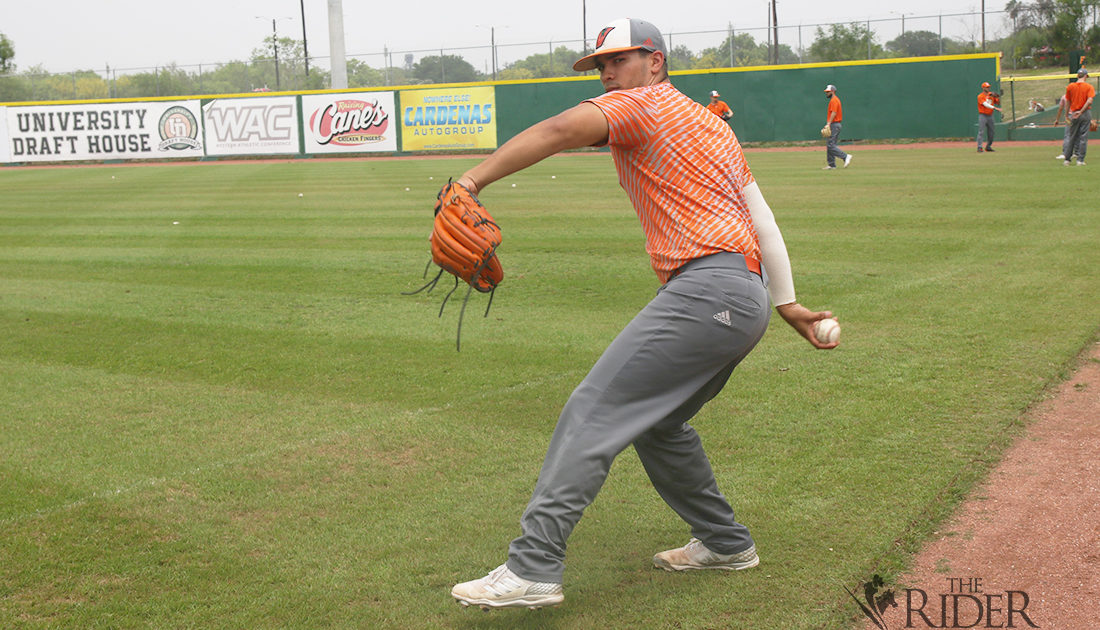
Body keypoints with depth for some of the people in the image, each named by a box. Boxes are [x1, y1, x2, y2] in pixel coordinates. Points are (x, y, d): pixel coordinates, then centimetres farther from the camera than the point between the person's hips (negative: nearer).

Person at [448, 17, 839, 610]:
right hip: (748, 300, 10)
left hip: (706, 289, -10)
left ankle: (533, 567, -22)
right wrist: (788, 304, 26)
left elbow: (562, 129, -18)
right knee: (655, 420, 23)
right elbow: (762, 219, 26)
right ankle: (724, 543, 33)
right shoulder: (712, 124, 28)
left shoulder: (641, 104, 2)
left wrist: (475, 178, -25)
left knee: (594, 411, -15)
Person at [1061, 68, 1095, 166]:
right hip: (1086, 113, -2)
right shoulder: (1089, 87, -4)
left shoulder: (1070, 86, 3)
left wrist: (1067, 115, 13)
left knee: (1070, 136, 10)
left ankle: (1067, 159, 12)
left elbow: (1067, 102, 7)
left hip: (1073, 113, 2)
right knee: (1083, 137, 3)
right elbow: (1089, 101, -18)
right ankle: (1080, 160, 3)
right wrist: (1081, 111, -13)